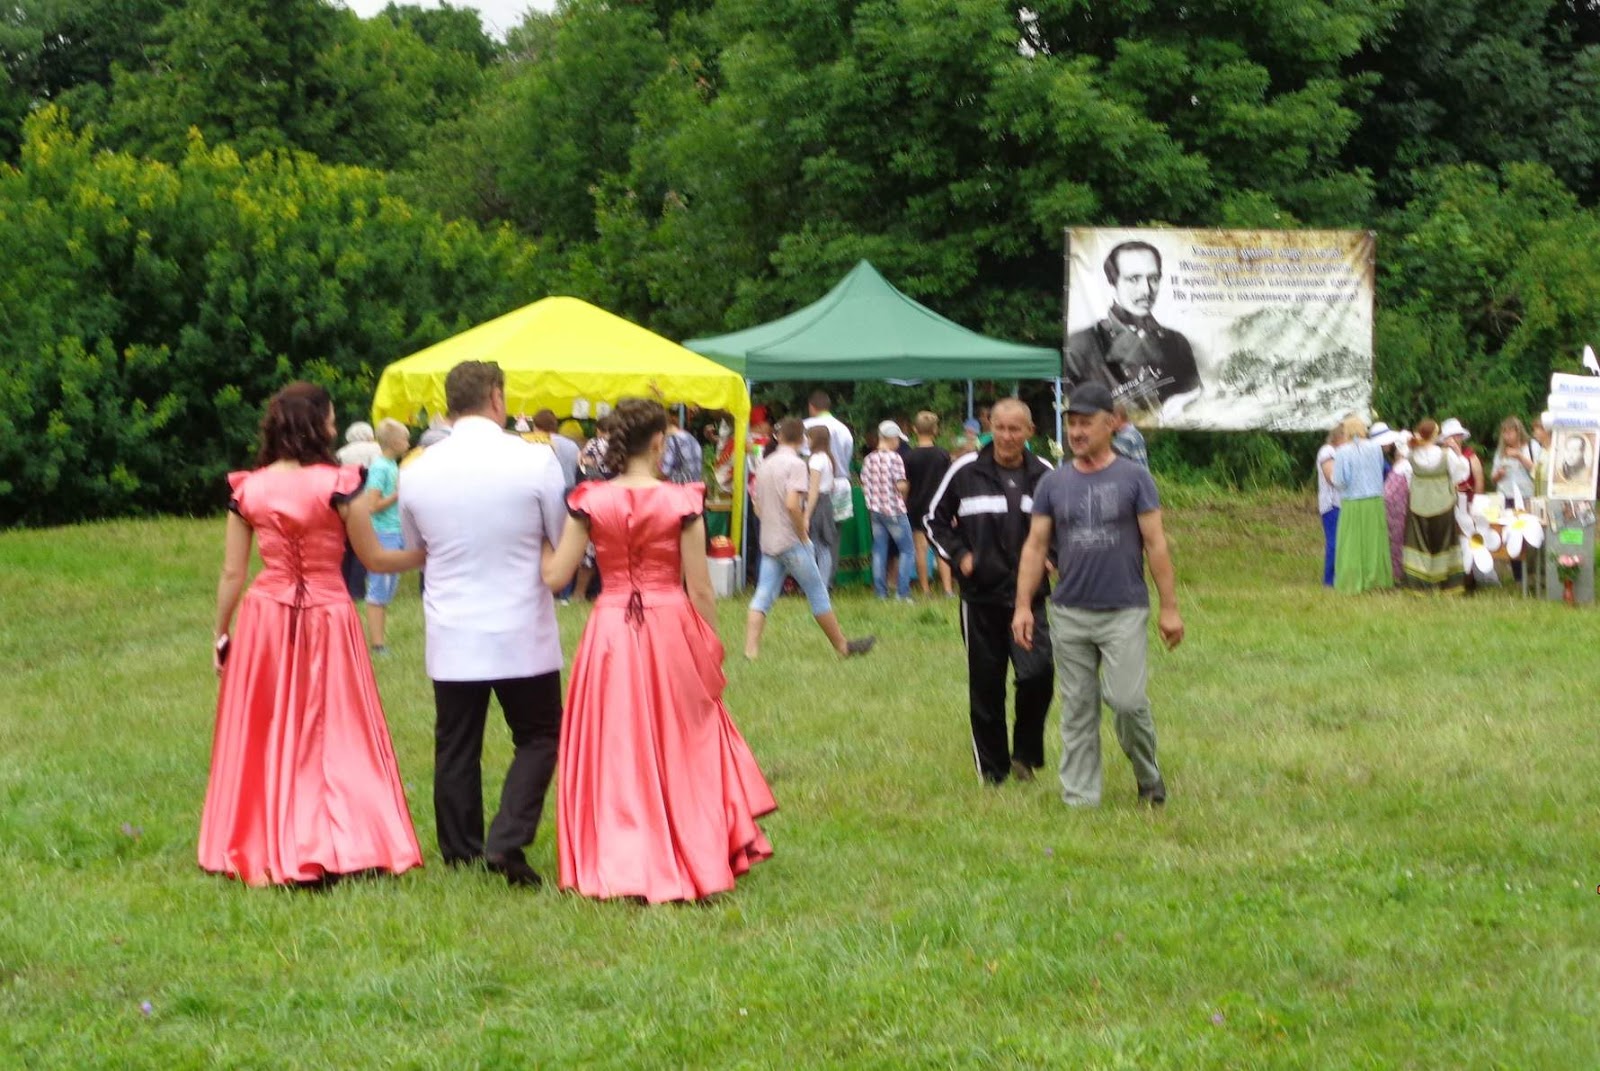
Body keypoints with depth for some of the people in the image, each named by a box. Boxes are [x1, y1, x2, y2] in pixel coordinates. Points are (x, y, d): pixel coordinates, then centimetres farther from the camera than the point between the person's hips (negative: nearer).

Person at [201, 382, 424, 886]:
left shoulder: (247, 490, -2)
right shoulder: (338, 484, -11)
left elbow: (232, 574, 0)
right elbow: (372, 558, -5)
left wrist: (221, 633, 11)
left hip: (264, 618, 3)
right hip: (327, 618, -3)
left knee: (261, 738, 12)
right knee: (332, 734, 8)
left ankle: (261, 848, 18)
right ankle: (341, 846, 8)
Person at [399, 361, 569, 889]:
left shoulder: (418, 471, -2)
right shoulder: (535, 461, -12)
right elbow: (565, 542, -2)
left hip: (451, 639, 3)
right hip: (522, 634, -3)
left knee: (455, 745, 12)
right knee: (538, 737, 10)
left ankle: (460, 854, 15)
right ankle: (507, 841, -5)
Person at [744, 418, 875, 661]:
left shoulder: (765, 465, 11)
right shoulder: (796, 464, -12)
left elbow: (757, 506, 17)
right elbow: (792, 504, -23)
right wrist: (804, 535, -12)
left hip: (768, 542, 6)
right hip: (791, 542, -6)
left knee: (763, 597, 2)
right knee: (818, 594, 4)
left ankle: (751, 650, -8)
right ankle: (843, 647, 14)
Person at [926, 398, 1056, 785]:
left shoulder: (1044, 476, 2)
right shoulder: (966, 472, -1)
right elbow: (934, 519, 11)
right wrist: (957, 555, -3)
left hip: (1030, 596, 0)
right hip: (981, 595, 0)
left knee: (1038, 672, -17)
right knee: (985, 687, 5)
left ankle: (1025, 753, 4)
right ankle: (993, 771, 17)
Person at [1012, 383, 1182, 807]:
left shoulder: (1133, 478, -1)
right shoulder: (1054, 483, 7)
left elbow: (1156, 544, -2)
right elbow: (1036, 546, 7)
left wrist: (1170, 608, -6)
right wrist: (1023, 606, -1)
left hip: (1124, 612, -3)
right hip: (1068, 613, 3)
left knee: (1126, 700, -13)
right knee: (1077, 712, 6)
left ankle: (1149, 777, 12)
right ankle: (1079, 798, 12)